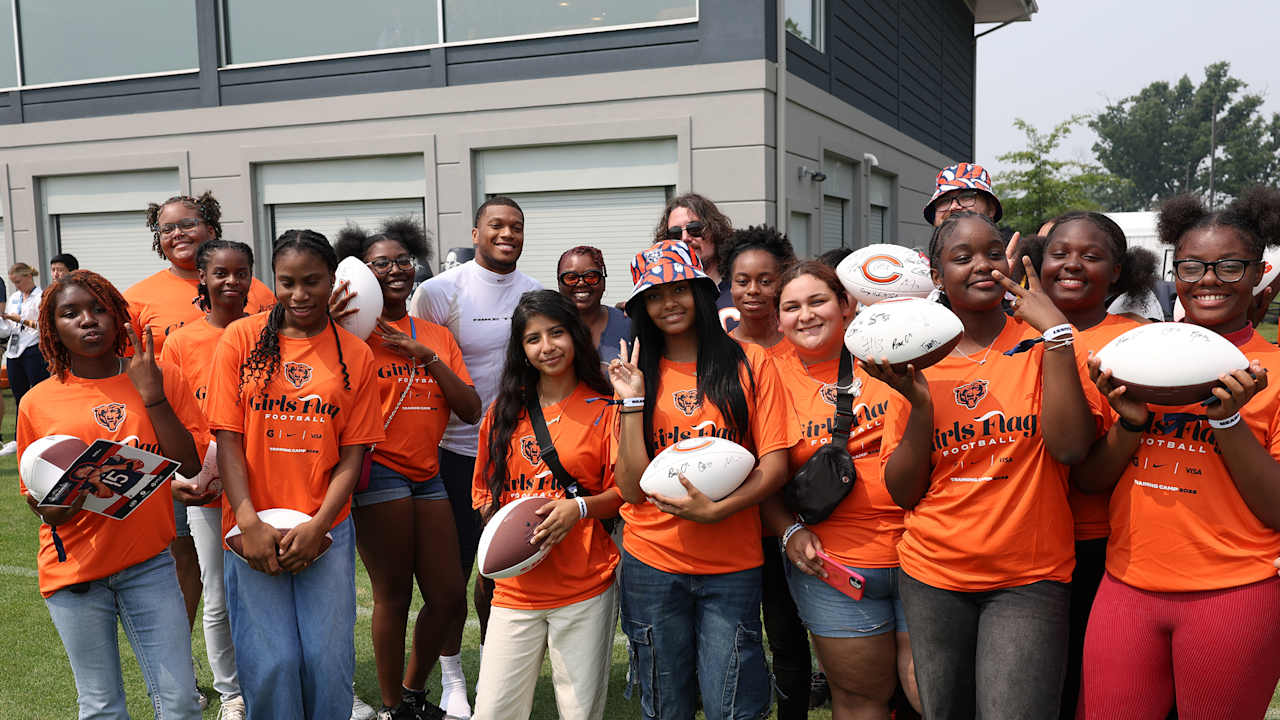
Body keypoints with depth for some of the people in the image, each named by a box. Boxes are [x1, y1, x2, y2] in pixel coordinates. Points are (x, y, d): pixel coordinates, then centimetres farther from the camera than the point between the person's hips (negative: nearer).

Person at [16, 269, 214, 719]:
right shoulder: (38, 403, 0)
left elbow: (189, 468, -8)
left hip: (148, 563, 0)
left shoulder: (160, 378, 0)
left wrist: (151, 394, -13)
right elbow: (37, 501, 9)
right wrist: (60, 507, -14)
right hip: (74, 570, 0)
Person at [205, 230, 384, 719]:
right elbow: (227, 438, -2)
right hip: (255, 529, -1)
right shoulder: (241, 339, 2)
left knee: (328, 661, 1)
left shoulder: (355, 355, 4)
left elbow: (353, 453, 2)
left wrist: (318, 525, -10)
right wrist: (250, 523, -11)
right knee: (271, 664, -2)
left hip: (326, 528, 1)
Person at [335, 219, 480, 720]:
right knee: (394, 596, 1)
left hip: (427, 473, 6)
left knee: (449, 598, 7)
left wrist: (427, 356, -5)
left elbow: (471, 410, 5)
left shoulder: (436, 336, 13)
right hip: (379, 472, -5)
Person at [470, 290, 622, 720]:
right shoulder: (504, 411, 10)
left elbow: (623, 493, 3)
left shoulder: (603, 409, 1)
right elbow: (484, 491, 16)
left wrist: (580, 508, -15)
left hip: (585, 585, -2)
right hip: (515, 585, 3)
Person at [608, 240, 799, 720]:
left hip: (732, 565, -1)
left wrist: (716, 509, -18)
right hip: (652, 563, 2)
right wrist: (633, 401, -9)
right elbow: (632, 488, -3)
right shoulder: (638, 376, 5)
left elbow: (775, 466, -4)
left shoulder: (749, 364, 0)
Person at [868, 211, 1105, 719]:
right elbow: (903, 493, 0)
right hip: (933, 576, 2)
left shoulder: (1042, 343, -2)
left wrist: (1055, 331, -17)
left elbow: (1070, 446, -19)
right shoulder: (917, 358, 2)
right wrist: (920, 403, -13)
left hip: (1028, 581, -2)